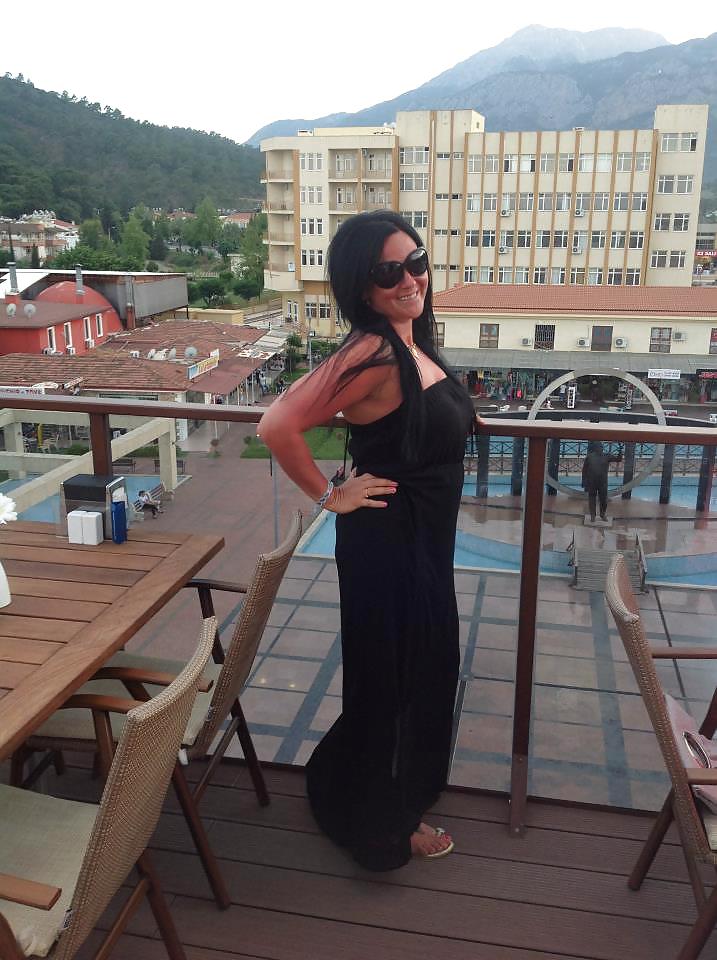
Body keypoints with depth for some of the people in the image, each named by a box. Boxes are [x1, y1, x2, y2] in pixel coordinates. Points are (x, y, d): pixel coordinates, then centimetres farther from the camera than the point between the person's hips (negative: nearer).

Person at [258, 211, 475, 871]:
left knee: (426, 669, 23)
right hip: (388, 543, -9)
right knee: (389, 679, 9)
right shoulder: (373, 354, -24)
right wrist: (330, 496, -19)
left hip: (424, 541, 9)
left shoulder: (411, 342, 3)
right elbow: (277, 426, -30)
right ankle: (384, 826, 33)